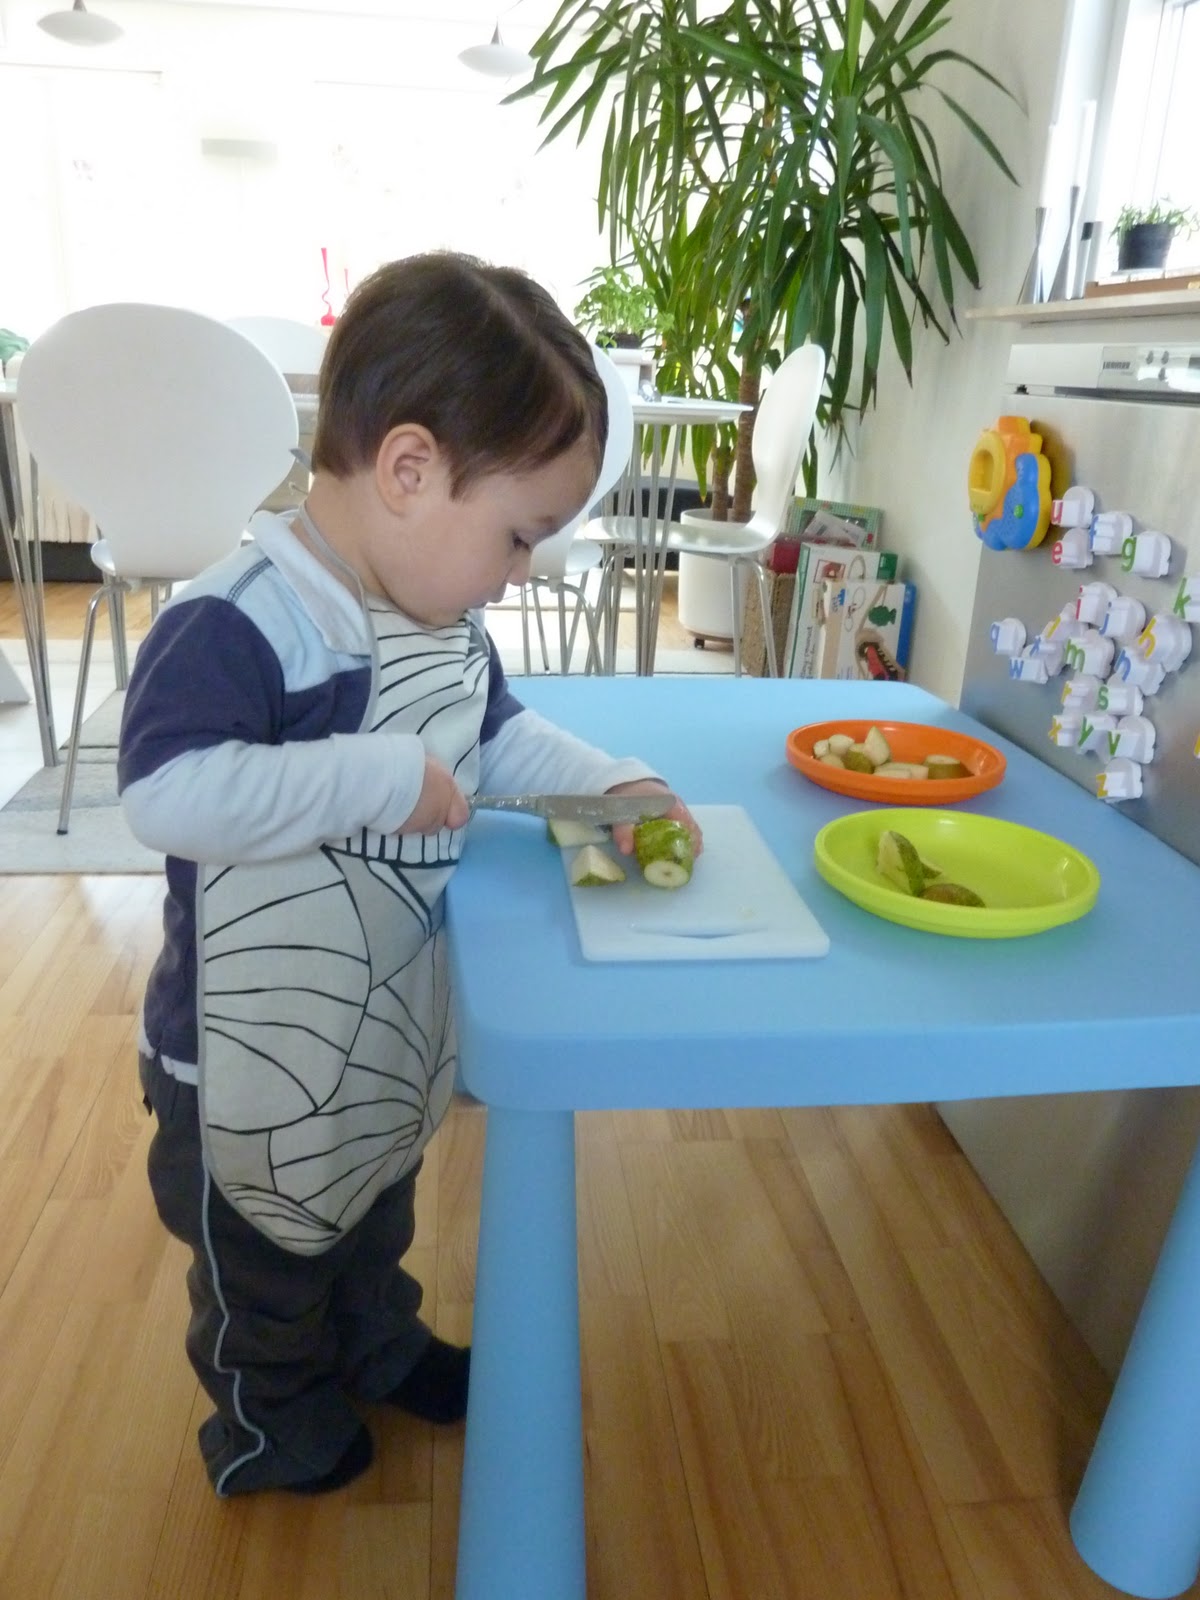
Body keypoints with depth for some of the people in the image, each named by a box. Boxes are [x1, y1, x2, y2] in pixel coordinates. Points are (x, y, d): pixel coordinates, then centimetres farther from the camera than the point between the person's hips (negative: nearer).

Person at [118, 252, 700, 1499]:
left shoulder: (444, 619, -4)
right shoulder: (238, 621, -30)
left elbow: (498, 733, 10)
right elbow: (165, 793, -39)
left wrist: (611, 786, -5)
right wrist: (381, 778, -37)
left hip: (389, 1028, 8)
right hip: (251, 1054, -7)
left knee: (376, 1209, 32)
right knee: (263, 1261, 21)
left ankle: (378, 1347, 59)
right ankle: (270, 1425, 48)